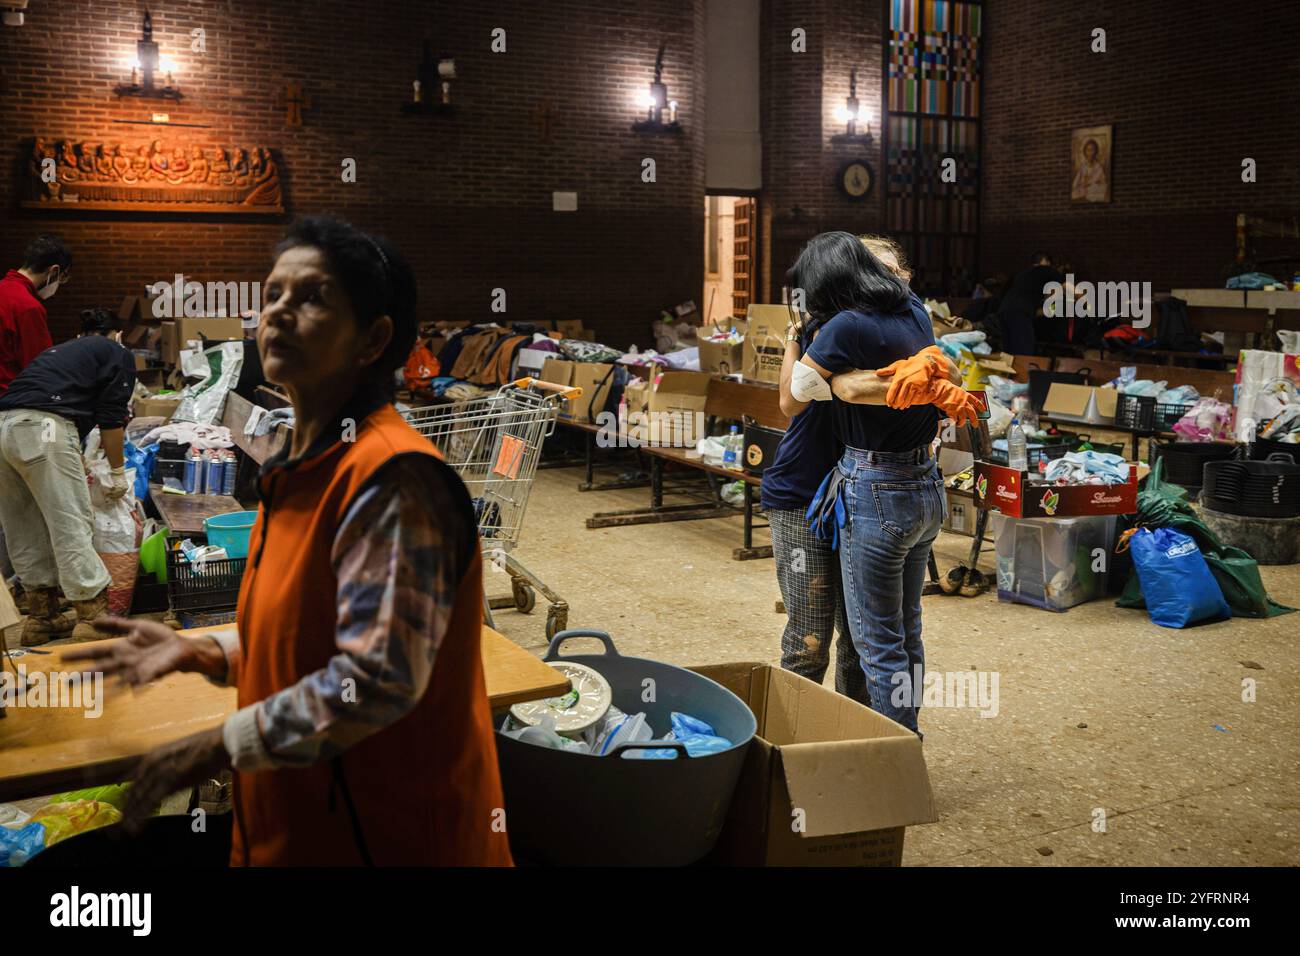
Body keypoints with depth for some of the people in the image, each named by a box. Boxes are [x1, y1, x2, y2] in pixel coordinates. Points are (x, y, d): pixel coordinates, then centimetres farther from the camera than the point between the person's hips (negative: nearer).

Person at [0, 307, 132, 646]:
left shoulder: (62, 351, 34)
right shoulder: (119, 355, 15)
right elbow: (112, 418, 7)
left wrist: (76, 463, 49)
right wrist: (118, 472, 17)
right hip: (42, 430, -7)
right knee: (72, 526, -4)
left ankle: (41, 617, 22)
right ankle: (93, 618, -2)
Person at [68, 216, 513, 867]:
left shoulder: (391, 477, -23)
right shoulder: (301, 471, 8)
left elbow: (379, 678, -29)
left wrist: (216, 748, -20)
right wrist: (196, 652, 5)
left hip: (386, 836, -8)